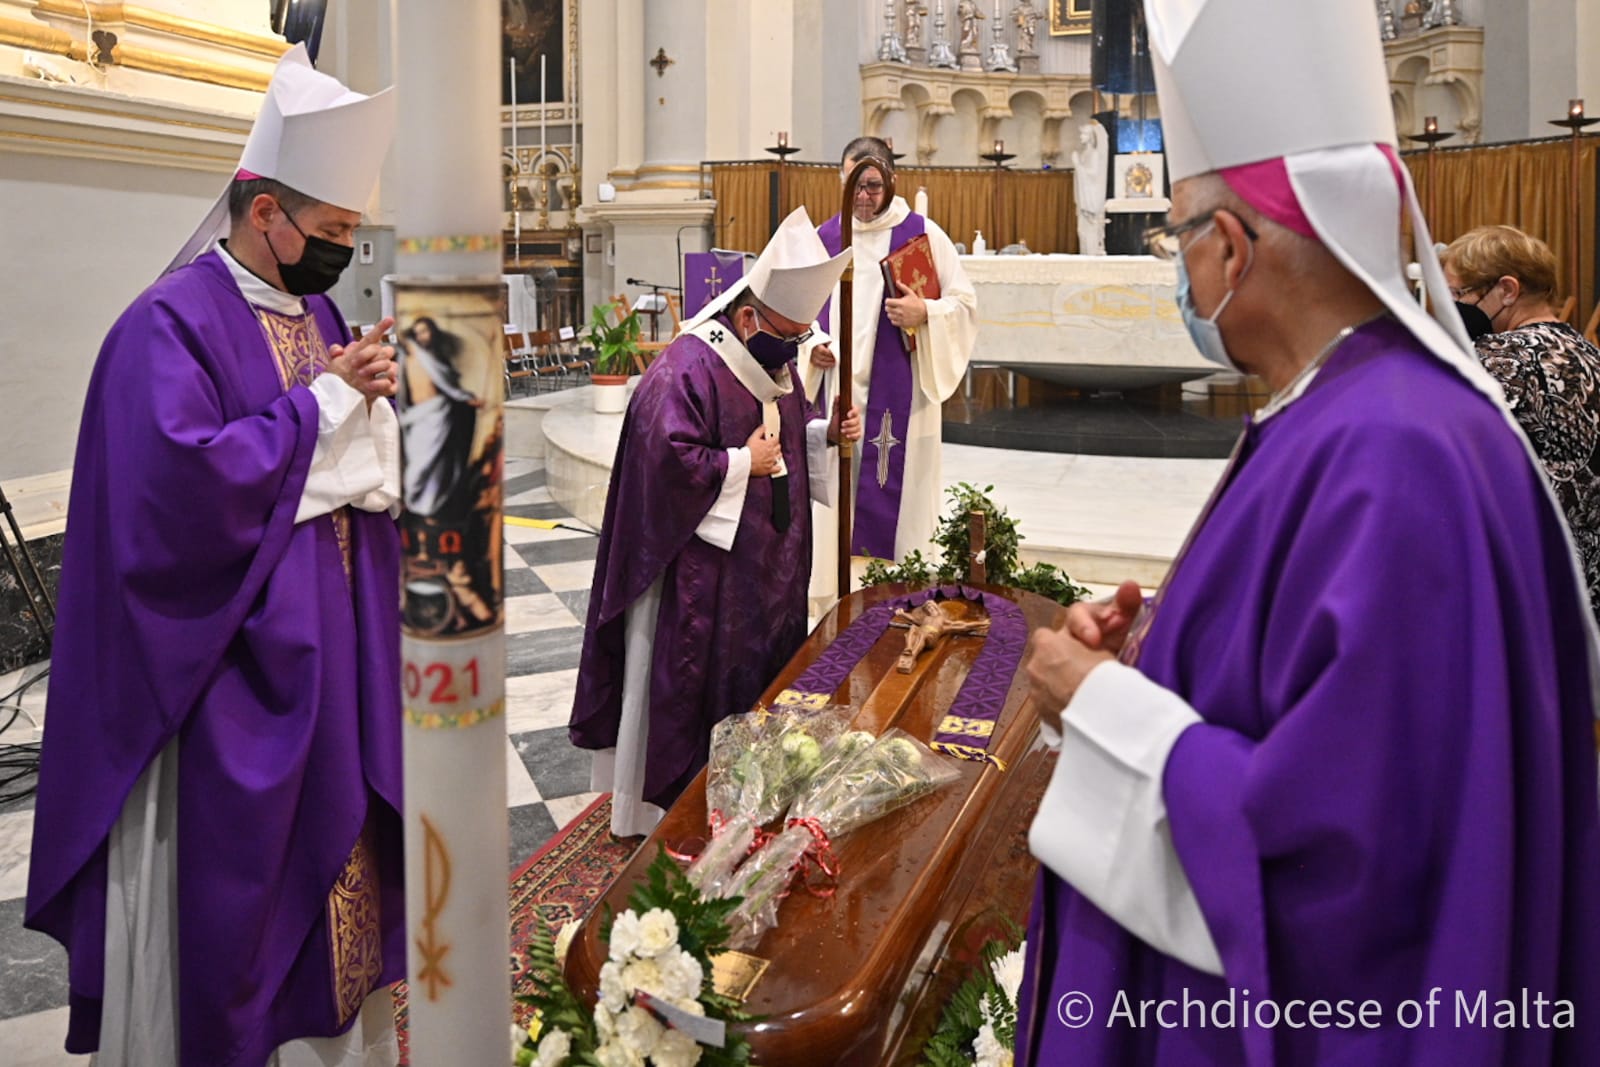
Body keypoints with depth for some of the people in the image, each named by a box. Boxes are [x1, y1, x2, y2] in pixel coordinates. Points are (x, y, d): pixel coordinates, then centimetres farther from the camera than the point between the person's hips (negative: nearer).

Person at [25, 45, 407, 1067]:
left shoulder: (319, 313, 10)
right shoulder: (171, 325, -15)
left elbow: (380, 466, 17)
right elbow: (183, 477, -29)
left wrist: (377, 398, -6)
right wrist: (327, 403, -20)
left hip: (334, 646, 8)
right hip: (237, 663, -8)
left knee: (337, 838, 18)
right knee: (236, 866, 4)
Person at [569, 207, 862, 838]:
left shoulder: (777, 362, 9)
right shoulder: (687, 367, -20)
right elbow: (669, 456, -27)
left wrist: (828, 433, 2)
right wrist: (742, 465, -20)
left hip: (768, 566, 9)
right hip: (702, 568, -9)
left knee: (766, 672, 17)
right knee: (687, 687, 1)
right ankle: (667, 810, 16)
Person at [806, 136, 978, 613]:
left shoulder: (923, 233, -2)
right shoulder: (824, 237, 8)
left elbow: (966, 303, 0)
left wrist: (925, 313, -18)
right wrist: (811, 345, -1)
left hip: (901, 394, -3)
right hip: (840, 389, 3)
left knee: (899, 494, -1)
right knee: (840, 495, 6)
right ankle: (838, 603, 16)